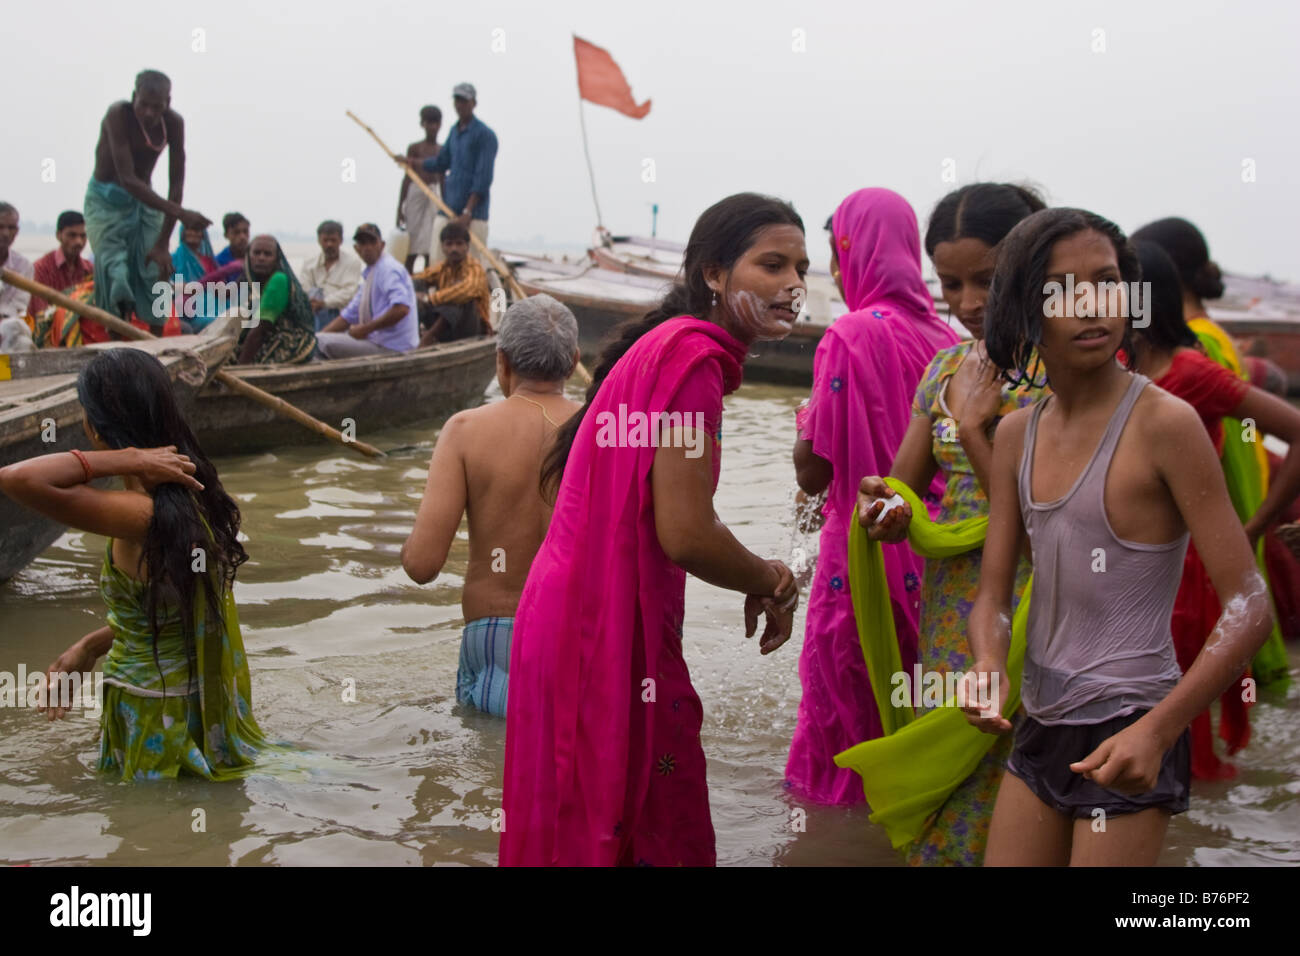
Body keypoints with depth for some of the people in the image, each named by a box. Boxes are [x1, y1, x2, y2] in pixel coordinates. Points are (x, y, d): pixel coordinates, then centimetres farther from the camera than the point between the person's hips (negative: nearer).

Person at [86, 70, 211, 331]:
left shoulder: (173, 123, -16)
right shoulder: (118, 115, -27)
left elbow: (176, 183, -15)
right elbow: (128, 179, -33)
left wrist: (163, 243, -19)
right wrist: (179, 213, -40)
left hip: (145, 199, 4)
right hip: (107, 200, -4)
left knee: (157, 272, -4)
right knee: (116, 279, -12)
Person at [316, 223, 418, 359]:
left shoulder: (390, 270, -13)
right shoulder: (369, 274, 19)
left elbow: (401, 309, -28)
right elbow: (349, 315, 23)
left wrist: (365, 329, -19)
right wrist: (317, 336, 11)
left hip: (390, 347, -10)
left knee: (323, 342, -21)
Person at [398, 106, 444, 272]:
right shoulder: (414, 148, 0)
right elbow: (407, 178, 0)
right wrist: (400, 207, -3)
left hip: (435, 197, 3)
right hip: (416, 194, -3)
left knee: (430, 251, 0)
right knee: (411, 250, -2)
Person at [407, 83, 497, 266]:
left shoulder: (484, 134, -7)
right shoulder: (454, 131, 16)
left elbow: (483, 178, -13)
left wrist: (468, 212, -19)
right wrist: (413, 163, 22)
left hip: (474, 211, -7)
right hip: (447, 209, 7)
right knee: (436, 264, 3)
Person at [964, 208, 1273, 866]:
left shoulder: (1164, 423, -13)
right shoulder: (1017, 434, 6)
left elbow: (1249, 608, -15)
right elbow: (993, 595, 7)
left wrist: (1157, 730, -26)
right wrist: (989, 666, -15)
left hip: (1128, 737, -6)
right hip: (1041, 727, 6)